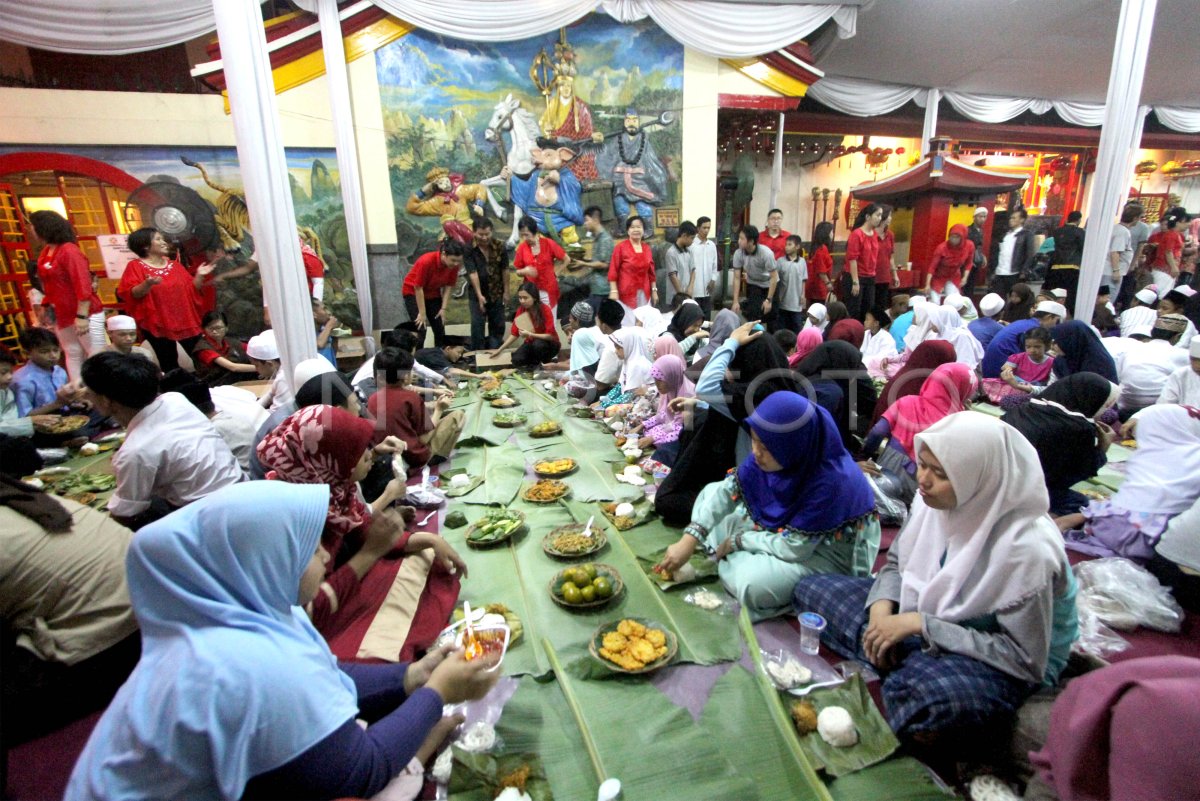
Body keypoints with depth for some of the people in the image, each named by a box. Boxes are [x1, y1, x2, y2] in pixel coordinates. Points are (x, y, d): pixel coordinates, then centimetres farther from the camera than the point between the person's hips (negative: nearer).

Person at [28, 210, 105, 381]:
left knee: (96, 356, -5)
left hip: (86, 314, -9)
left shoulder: (69, 251, -14)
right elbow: (50, 286, 16)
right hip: (63, 316, 9)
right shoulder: (45, 252, 11)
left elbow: (83, 285, -20)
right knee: (73, 355, 11)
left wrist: (82, 316, -24)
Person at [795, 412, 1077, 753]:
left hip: (999, 664, -7)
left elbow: (1026, 659, -24)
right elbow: (897, 563, 6)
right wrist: (881, 610, -14)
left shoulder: (1025, 549, -29)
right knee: (811, 588, 1)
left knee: (932, 703, -43)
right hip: (931, 613, 7)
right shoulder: (935, 500, -11)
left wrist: (920, 623, -27)